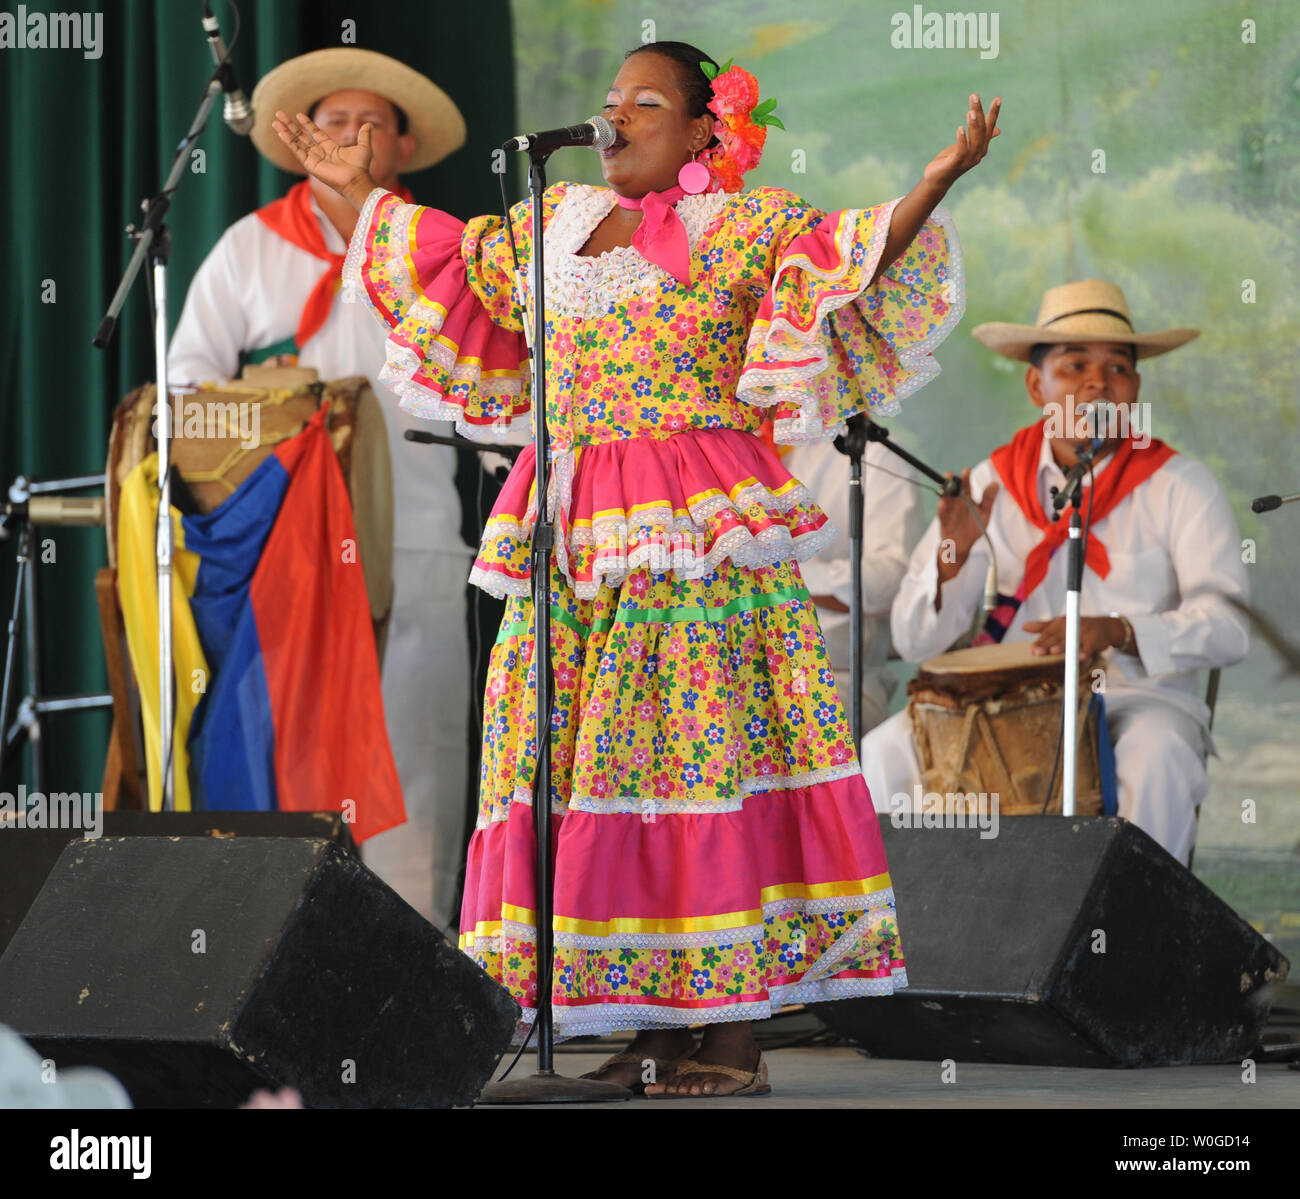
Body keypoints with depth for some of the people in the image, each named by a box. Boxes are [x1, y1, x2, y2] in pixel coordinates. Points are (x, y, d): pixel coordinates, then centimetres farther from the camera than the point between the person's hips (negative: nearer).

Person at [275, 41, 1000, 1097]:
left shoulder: (743, 228, 1)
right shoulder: (553, 224, 18)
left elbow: (853, 254, -10)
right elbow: (453, 265, 32)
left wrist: (938, 181, -22)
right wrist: (359, 192, 36)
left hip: (698, 535, -6)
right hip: (571, 537, 6)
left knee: (705, 748, -9)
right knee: (586, 760, 3)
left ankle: (735, 1034, -7)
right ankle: (660, 1031, 9)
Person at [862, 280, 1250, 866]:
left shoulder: (1178, 485, -2)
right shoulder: (993, 483, 5)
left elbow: (1225, 627, -13)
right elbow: (915, 641, 2)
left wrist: (1117, 632, -30)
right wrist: (951, 555, -19)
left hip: (1141, 697, -3)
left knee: (1155, 762, -36)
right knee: (885, 754, -20)